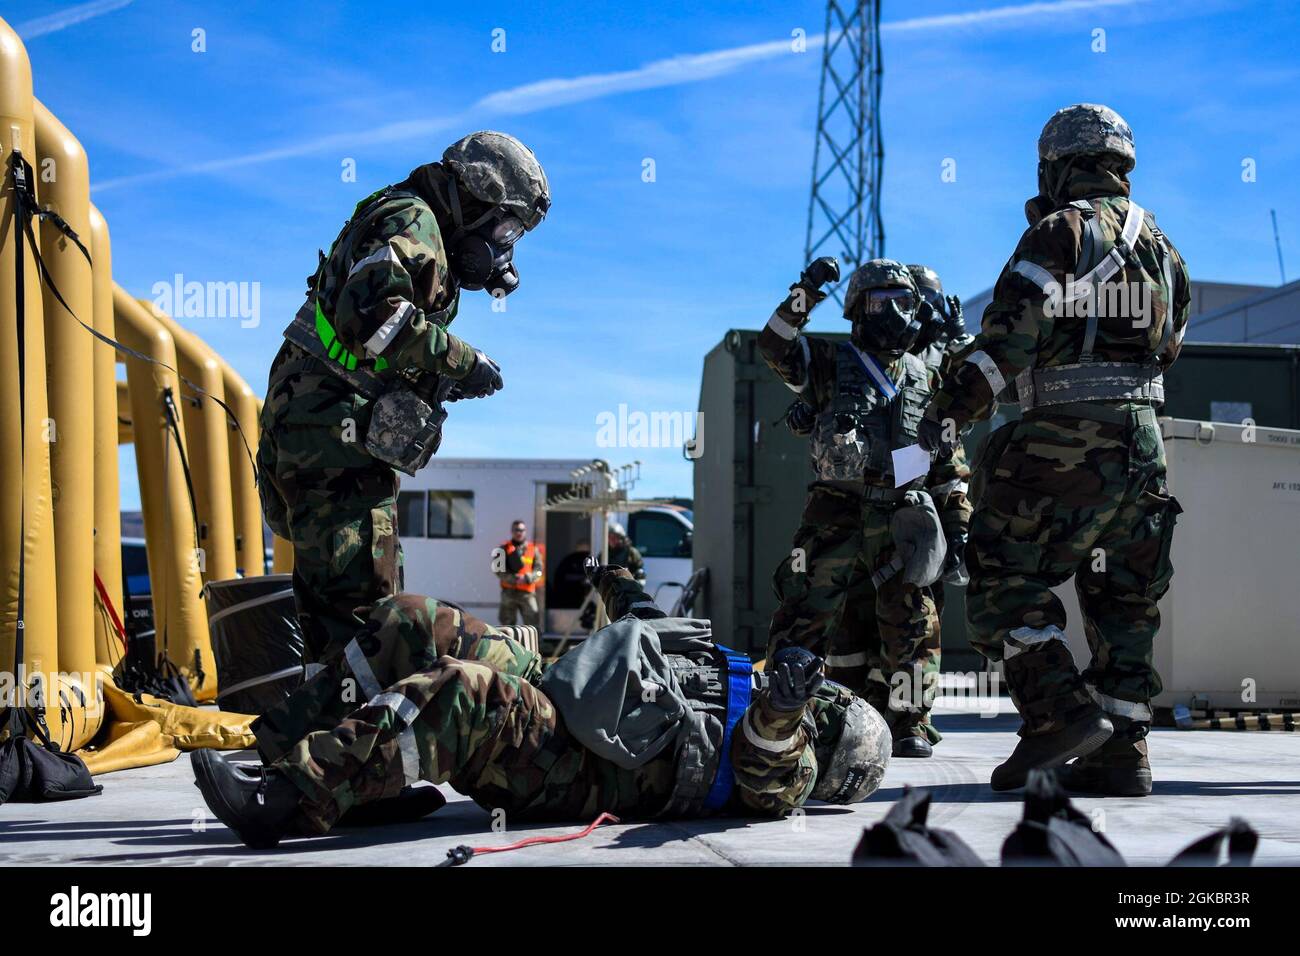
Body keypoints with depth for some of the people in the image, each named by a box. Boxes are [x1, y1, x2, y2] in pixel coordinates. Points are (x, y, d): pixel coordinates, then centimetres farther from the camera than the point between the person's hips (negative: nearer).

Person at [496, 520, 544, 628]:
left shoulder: (533, 549, 8)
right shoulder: (504, 549, 6)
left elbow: (539, 569, 1)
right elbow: (499, 570, -3)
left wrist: (526, 578, -17)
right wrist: (513, 579, -18)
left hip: (527, 592, 0)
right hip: (509, 592, 0)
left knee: (533, 622, -8)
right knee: (507, 622, 7)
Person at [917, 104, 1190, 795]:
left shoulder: (1062, 231, -5)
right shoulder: (1161, 247, 19)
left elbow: (1013, 328, -17)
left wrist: (953, 407, -18)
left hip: (1064, 442, -8)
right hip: (1144, 444, 8)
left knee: (1005, 585, -3)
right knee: (1123, 601, 11)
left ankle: (1063, 712, -14)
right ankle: (1122, 754, 12)